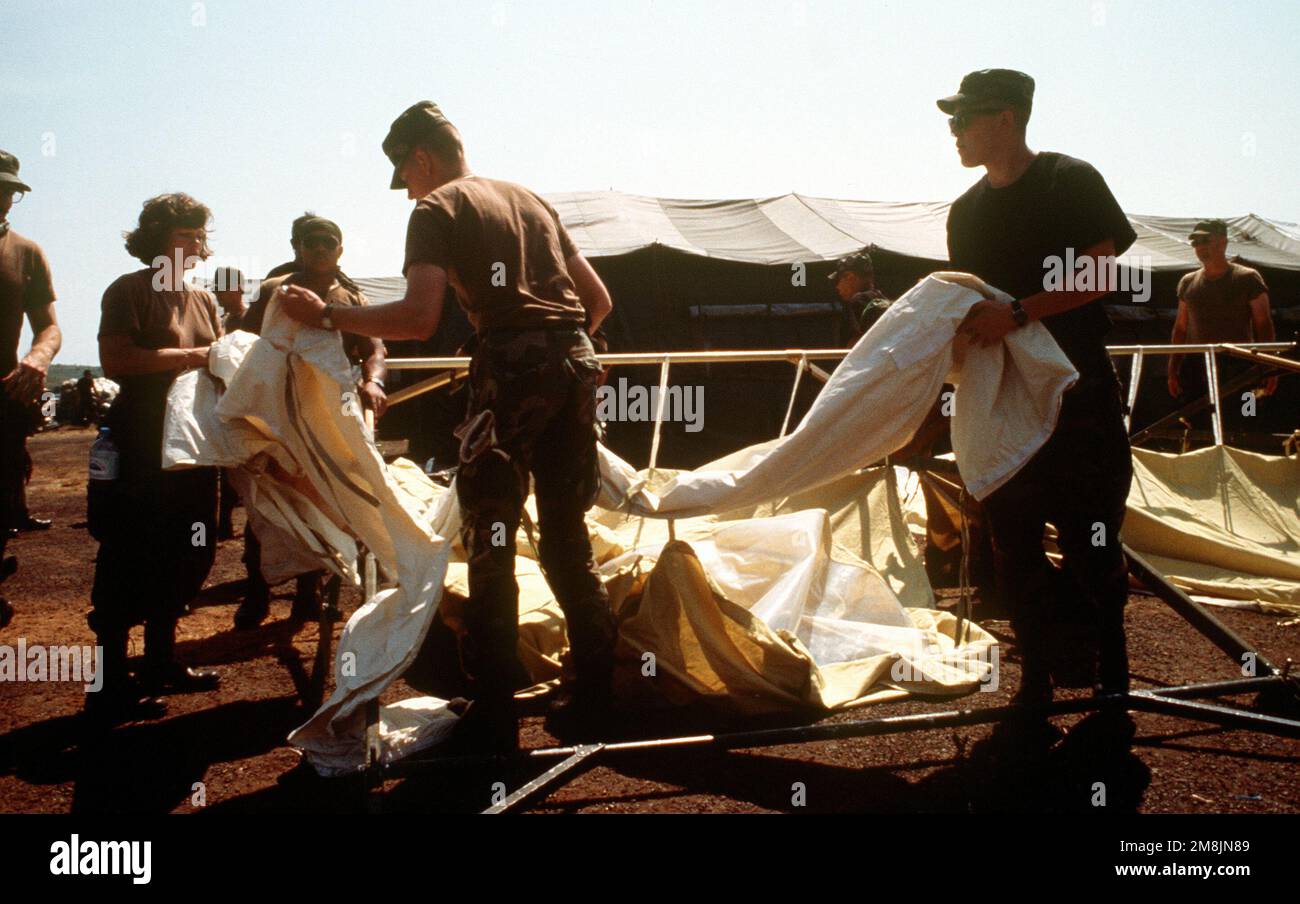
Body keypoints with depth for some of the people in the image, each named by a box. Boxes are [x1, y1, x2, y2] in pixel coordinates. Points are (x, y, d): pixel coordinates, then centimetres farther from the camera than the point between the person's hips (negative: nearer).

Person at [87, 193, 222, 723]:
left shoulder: (203, 299, 17)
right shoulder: (129, 291, -4)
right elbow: (115, 360, -17)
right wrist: (188, 356, -18)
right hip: (142, 445, -7)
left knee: (186, 554, 11)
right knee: (129, 560, -4)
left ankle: (160, 663, 25)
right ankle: (110, 685, 3)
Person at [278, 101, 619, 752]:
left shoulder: (437, 209, 4)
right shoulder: (530, 199, 23)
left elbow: (420, 318, -11)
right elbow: (598, 299, 22)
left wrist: (327, 316, -1)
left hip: (511, 367, -6)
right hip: (576, 363, 7)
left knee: (491, 542, 1)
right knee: (567, 537, 13)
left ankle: (494, 715, 4)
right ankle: (592, 696, 18)